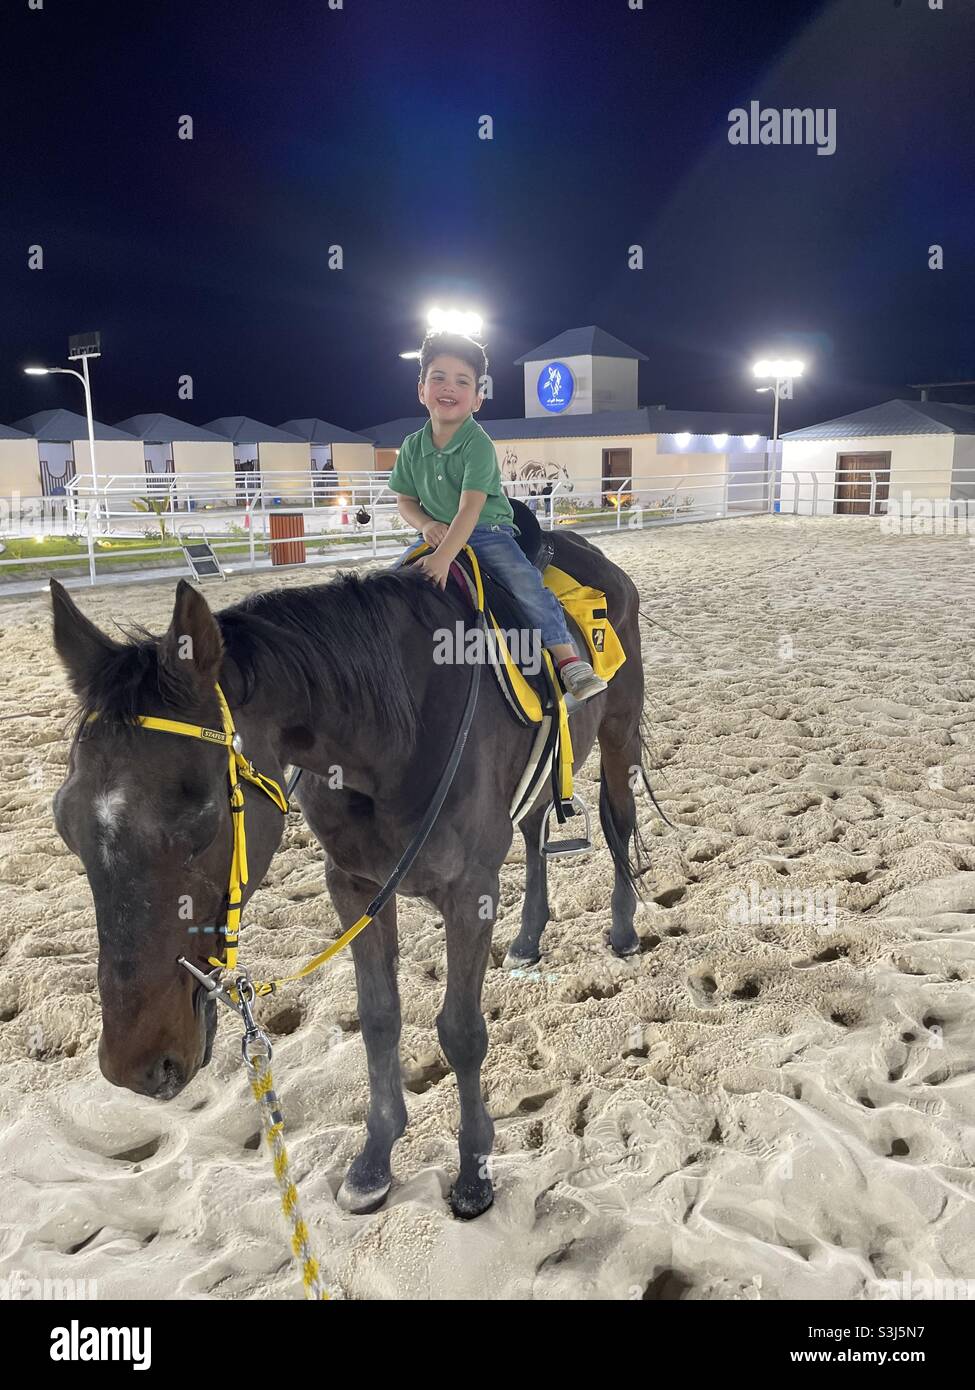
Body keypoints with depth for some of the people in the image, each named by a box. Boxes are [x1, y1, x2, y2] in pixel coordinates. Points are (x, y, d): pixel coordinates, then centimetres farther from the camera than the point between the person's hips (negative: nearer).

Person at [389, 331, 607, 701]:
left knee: (526, 584, -26)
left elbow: (470, 508, -28)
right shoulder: (412, 447, -2)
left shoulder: (478, 444, -19)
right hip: (436, 533, 5)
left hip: (488, 531, -5)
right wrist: (425, 524, -15)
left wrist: (443, 558, -38)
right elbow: (405, 499, 8)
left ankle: (569, 660, -22)